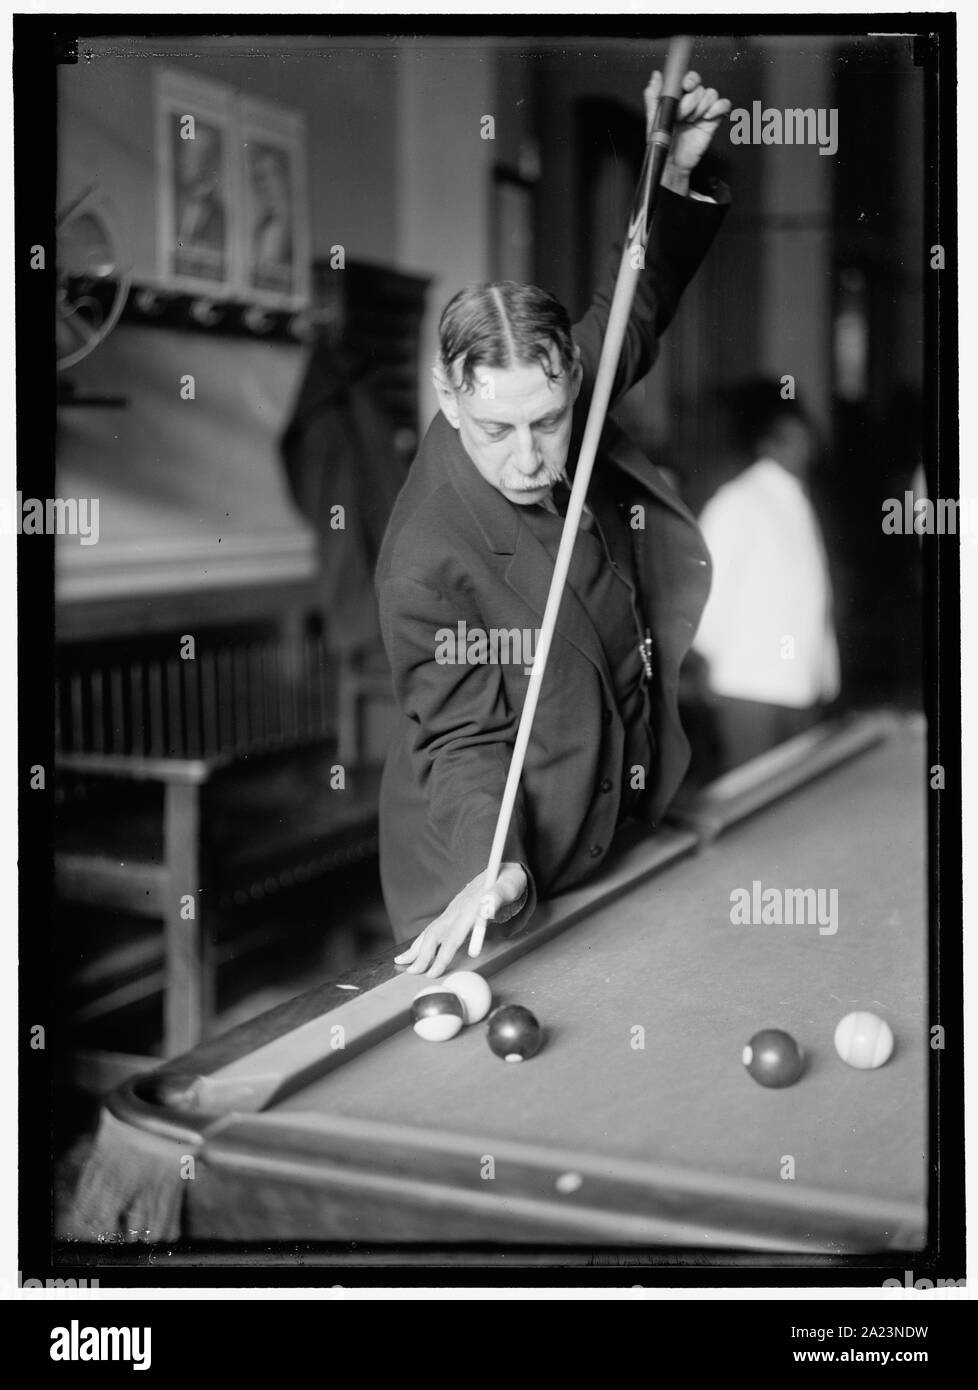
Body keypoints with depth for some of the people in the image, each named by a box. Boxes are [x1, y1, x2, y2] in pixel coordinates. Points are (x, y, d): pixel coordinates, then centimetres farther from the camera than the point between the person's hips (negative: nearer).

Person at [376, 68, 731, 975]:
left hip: (618, 825, 7)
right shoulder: (426, 567, -30)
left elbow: (636, 305, 8)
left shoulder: (570, 397, -11)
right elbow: (461, 740, -23)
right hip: (499, 858, -7)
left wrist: (676, 173, -7)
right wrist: (494, 871, -40)